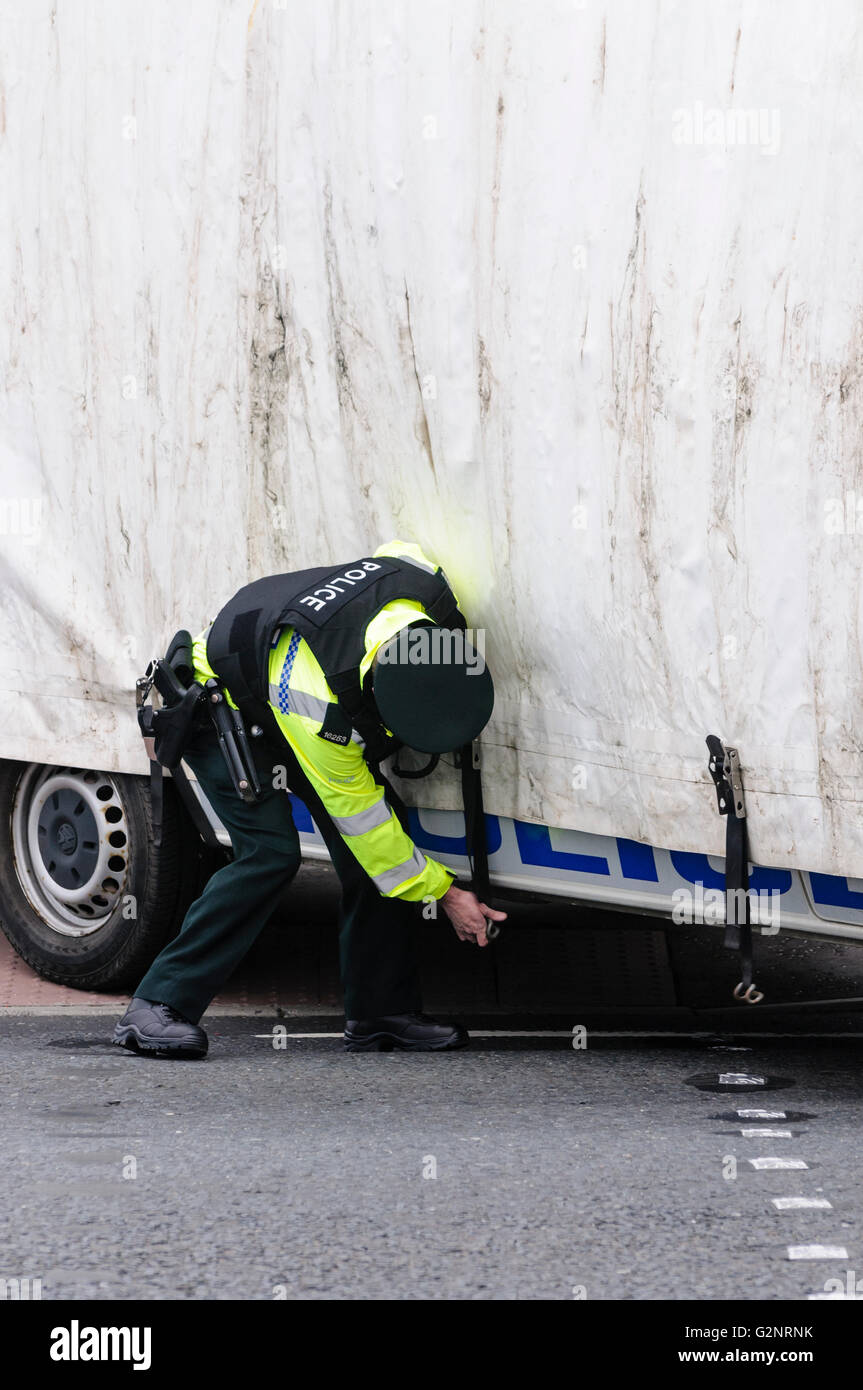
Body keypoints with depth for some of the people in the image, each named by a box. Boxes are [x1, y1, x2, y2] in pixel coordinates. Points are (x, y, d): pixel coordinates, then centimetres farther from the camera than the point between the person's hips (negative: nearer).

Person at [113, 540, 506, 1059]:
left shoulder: (429, 588, -29)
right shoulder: (314, 694, -43)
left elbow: (399, 550, 0)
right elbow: (355, 810, -29)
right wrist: (443, 892, -22)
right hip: (223, 705, -7)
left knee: (388, 823, -6)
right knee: (271, 851, -24)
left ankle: (382, 1010, 2)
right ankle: (157, 1006, -21)